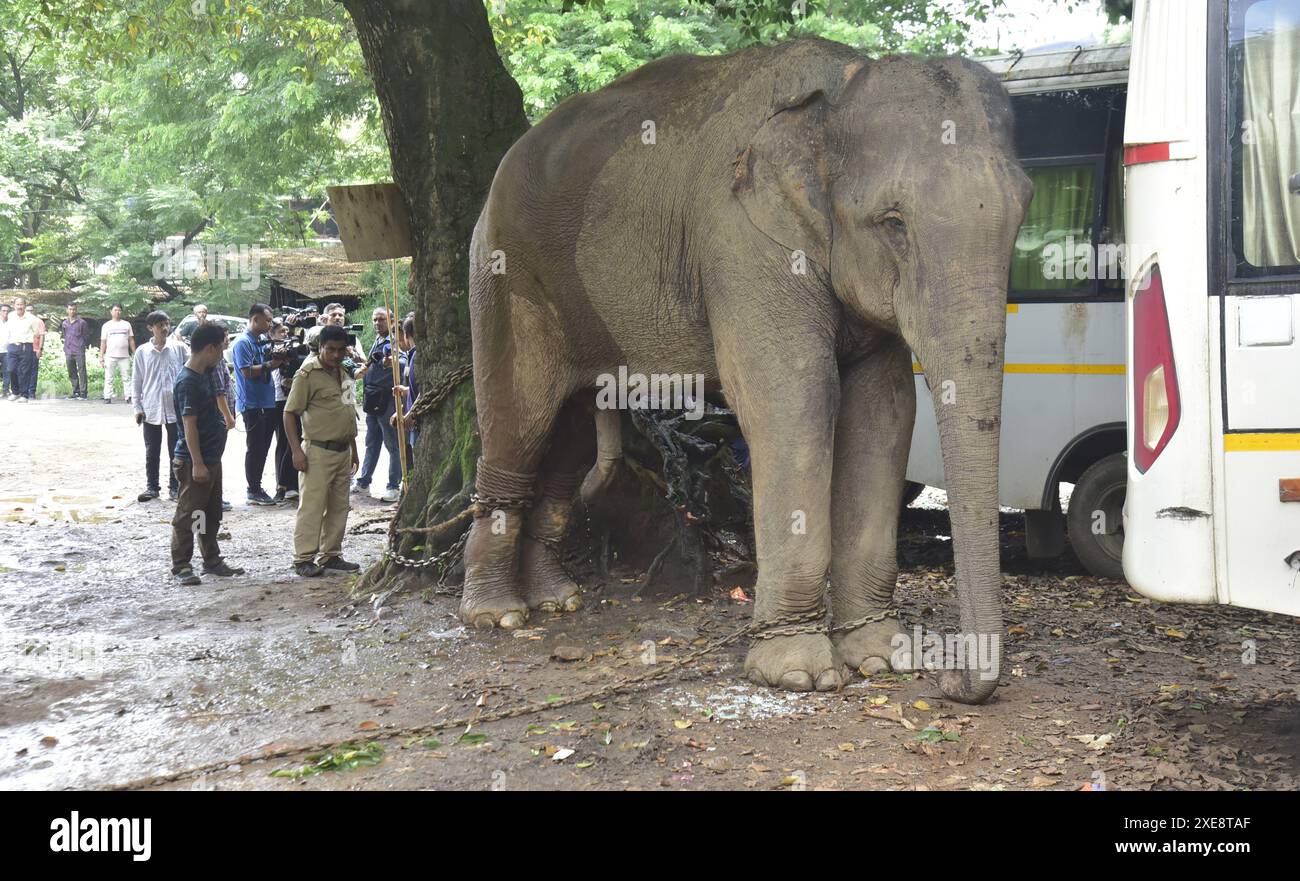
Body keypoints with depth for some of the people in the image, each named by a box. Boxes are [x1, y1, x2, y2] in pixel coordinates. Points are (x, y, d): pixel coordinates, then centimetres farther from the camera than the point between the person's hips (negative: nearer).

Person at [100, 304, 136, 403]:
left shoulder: (126, 324, 13)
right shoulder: (106, 325, 10)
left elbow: (131, 340, 13)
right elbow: (103, 342, 8)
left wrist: (134, 354, 6)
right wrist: (101, 357, 2)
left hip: (124, 356, 1)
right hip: (110, 356, -1)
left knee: (126, 377, -3)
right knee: (108, 378, -1)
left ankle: (129, 397, -3)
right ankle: (107, 397, 1)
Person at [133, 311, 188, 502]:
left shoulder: (179, 348, 0)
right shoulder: (142, 352, 3)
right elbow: (136, 381, 6)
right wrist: (138, 407, 2)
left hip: (176, 408, -1)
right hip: (151, 410, 1)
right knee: (152, 452, 8)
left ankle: (175, 488, 14)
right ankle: (152, 487, 19)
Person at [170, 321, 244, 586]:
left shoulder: (204, 376, 11)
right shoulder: (187, 382, -19)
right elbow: (189, 425, -21)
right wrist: (197, 464, -22)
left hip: (211, 458, 10)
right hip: (194, 461, -10)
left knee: (212, 515, 16)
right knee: (188, 515, -2)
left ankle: (212, 561, 26)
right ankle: (181, 566, 5)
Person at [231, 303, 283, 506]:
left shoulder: (262, 342, 15)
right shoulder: (243, 343, -11)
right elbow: (247, 372, -18)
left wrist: (277, 360, 4)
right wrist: (269, 365, -15)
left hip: (266, 402, 9)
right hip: (252, 404, -8)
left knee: (263, 446, 12)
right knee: (255, 447, -4)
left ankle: (257, 487, 19)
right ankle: (253, 491, 2)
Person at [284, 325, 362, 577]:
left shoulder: (342, 373, 15)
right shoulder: (307, 374, -9)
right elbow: (290, 413, -10)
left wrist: (353, 449, 21)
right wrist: (297, 450, -17)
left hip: (342, 450, 8)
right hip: (319, 450, -8)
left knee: (338, 506, 10)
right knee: (312, 505, -7)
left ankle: (331, 554, 18)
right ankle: (304, 558, -2)